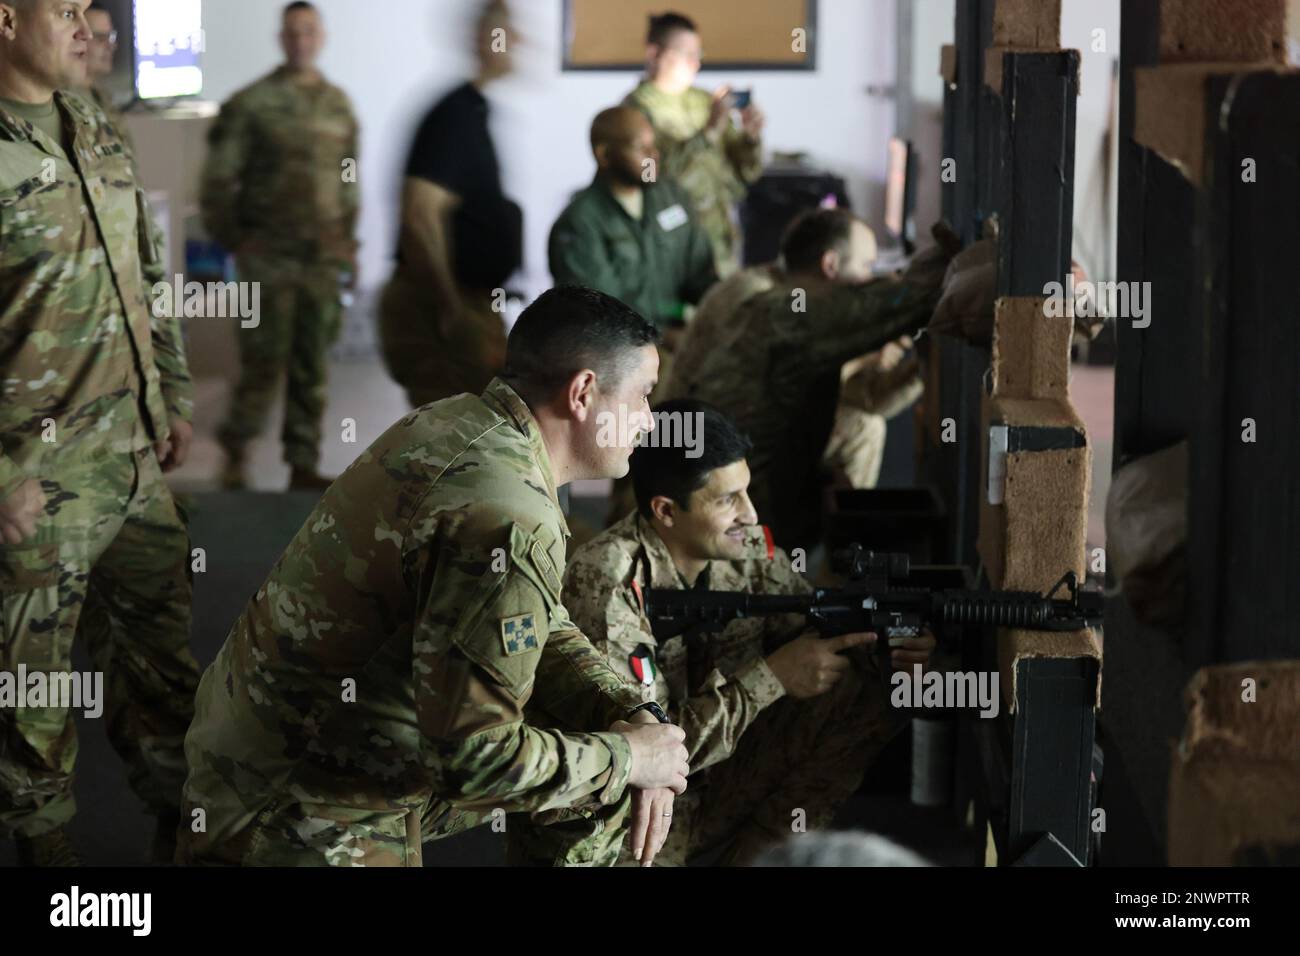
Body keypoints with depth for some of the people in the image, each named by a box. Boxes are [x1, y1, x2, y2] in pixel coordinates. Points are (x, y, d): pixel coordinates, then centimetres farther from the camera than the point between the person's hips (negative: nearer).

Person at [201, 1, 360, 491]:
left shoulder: (339, 105, 10)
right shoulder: (252, 103, -5)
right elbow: (219, 178, -3)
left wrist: (349, 244, 13)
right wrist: (233, 241, -4)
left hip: (324, 259, 4)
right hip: (269, 257, -4)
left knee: (312, 367, 6)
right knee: (264, 360, -4)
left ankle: (303, 464, 12)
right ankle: (235, 453, 12)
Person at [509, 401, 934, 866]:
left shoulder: (749, 550, -7)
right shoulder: (607, 583, -24)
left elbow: (819, 637, 6)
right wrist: (771, 677, -25)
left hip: (718, 782, 7)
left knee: (866, 692, -8)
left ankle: (759, 856, 0)